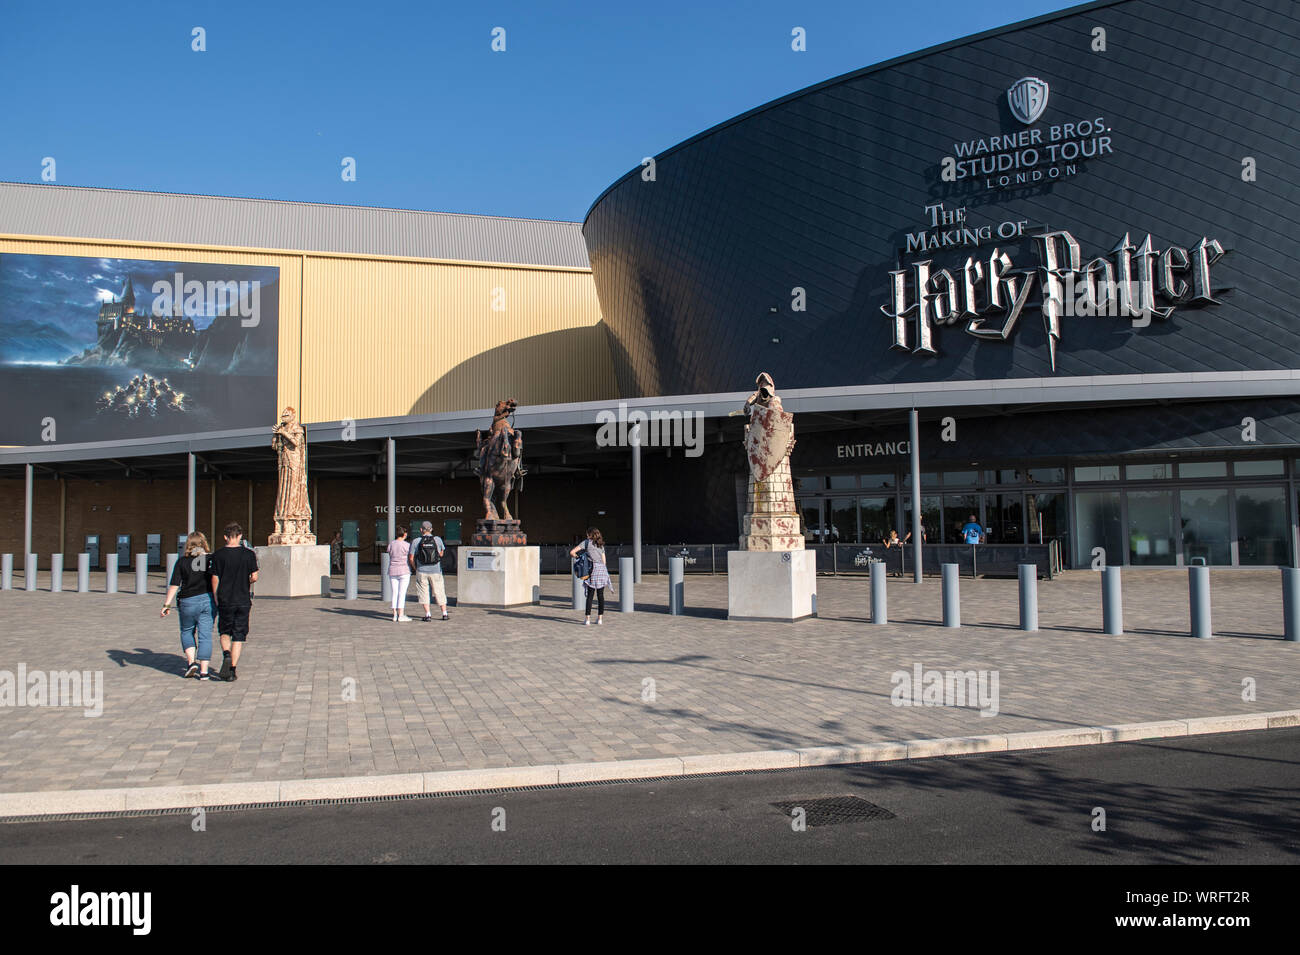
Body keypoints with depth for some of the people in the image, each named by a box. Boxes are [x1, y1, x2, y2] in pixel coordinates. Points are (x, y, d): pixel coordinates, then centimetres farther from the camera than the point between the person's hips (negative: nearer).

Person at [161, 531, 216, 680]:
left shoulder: (182, 561, -2)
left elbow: (174, 584, -4)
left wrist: (167, 604, -1)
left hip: (188, 602, -1)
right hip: (208, 600, 1)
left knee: (187, 632, 20)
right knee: (205, 636, 3)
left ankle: (191, 662, 4)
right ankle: (203, 671, 1)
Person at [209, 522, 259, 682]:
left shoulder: (218, 555, -4)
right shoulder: (249, 554, -4)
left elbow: (215, 580, -2)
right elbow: (254, 577, -4)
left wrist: (216, 601, 8)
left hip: (225, 601, 0)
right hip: (243, 600, 0)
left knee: (224, 631, 18)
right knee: (238, 636, 6)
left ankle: (226, 654, -7)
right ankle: (232, 669, 3)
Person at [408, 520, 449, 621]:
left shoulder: (416, 542, -5)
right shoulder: (438, 540, -4)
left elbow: (411, 558, -2)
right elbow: (441, 554, 9)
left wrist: (415, 568, 13)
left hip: (422, 571, -1)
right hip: (436, 571, 1)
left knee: (424, 593, 8)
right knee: (439, 592, 11)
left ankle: (428, 614, 4)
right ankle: (444, 614, 13)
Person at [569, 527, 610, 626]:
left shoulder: (586, 542, 6)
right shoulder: (601, 545, 20)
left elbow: (572, 552, 1)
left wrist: (577, 556, 19)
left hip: (593, 568, -4)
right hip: (602, 569, 4)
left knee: (590, 595, -2)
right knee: (600, 595, 8)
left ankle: (587, 619, -4)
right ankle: (600, 618, 10)